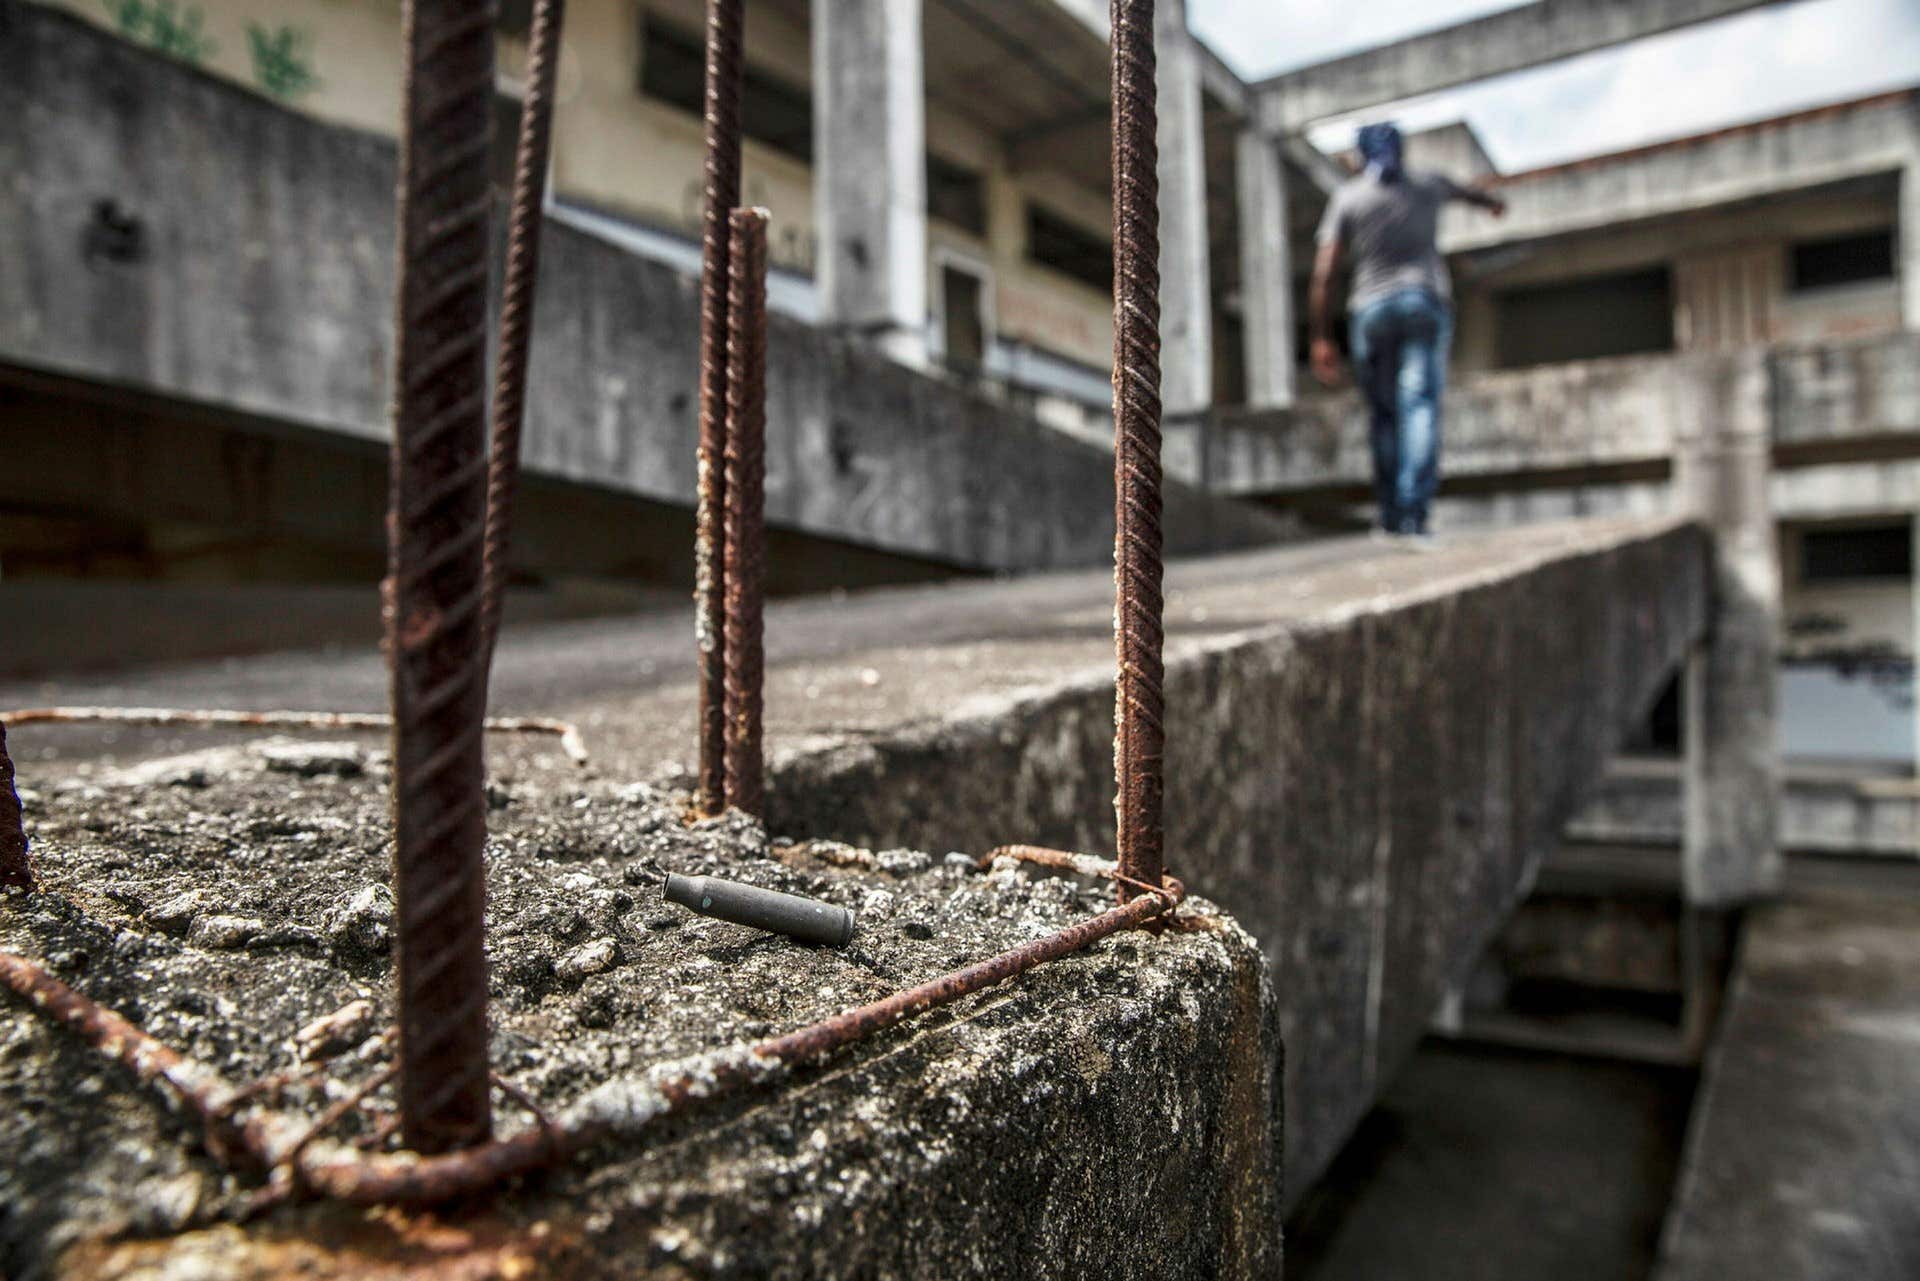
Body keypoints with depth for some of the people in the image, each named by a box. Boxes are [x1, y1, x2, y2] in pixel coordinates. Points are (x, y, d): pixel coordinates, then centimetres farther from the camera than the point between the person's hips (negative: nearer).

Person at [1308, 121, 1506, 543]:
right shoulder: (1426, 185, 15)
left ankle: (1390, 516, 14)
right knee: (1420, 408, -12)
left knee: (1383, 414, 11)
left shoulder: (1346, 197, 7)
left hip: (1370, 311, 0)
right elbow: (1466, 190, 40)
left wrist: (1321, 339, -2)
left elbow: (1323, 274, -3)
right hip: (1426, 303, 0)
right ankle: (1414, 513, -28)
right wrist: (1492, 200, 63)